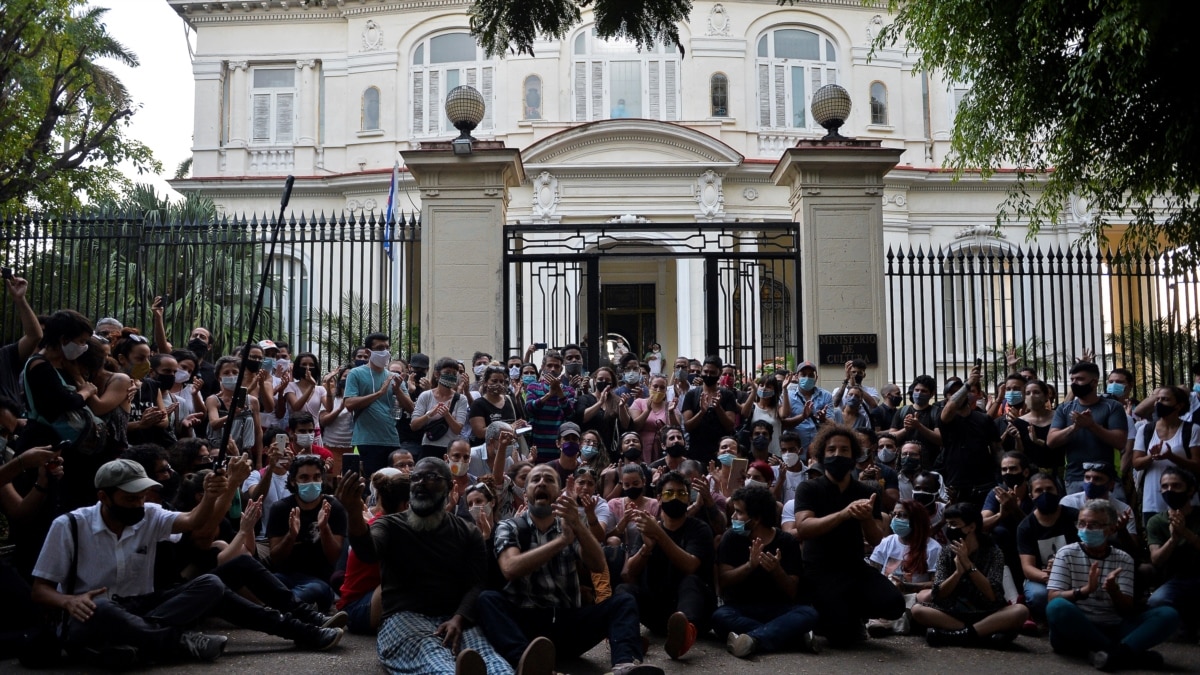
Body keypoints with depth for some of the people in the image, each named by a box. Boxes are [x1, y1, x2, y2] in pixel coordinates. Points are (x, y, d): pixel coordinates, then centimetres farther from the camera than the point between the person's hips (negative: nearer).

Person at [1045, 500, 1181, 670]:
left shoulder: (1124, 560, 9)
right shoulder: (1066, 554, 3)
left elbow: (1127, 611, 2)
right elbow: (1053, 598, -6)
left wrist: (1113, 591, -20)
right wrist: (1085, 590, -23)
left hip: (1113, 631, 3)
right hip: (1076, 631, -2)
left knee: (1168, 614, -16)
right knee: (1057, 607, -36)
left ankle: (1115, 653, -38)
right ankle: (1132, 653, -30)